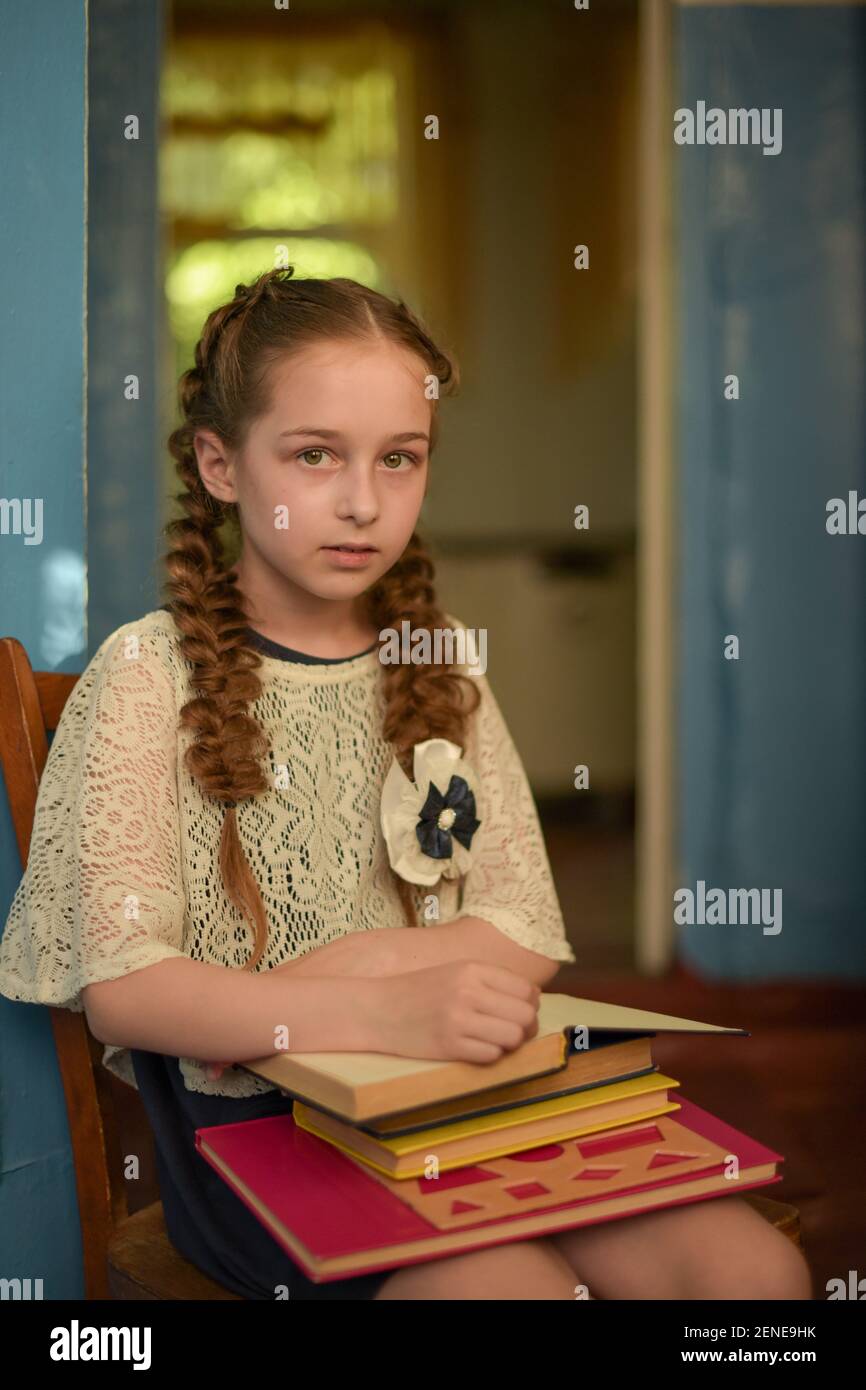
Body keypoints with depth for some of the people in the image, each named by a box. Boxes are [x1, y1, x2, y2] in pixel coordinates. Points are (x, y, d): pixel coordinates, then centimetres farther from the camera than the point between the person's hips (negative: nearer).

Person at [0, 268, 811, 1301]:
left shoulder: (439, 659, 11)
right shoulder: (151, 670, -4)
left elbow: (527, 934, 4)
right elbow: (119, 986, -14)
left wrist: (347, 964, -13)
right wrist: (385, 1012, -28)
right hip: (245, 1110, -4)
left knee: (751, 1265, -15)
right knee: (517, 1283, -28)